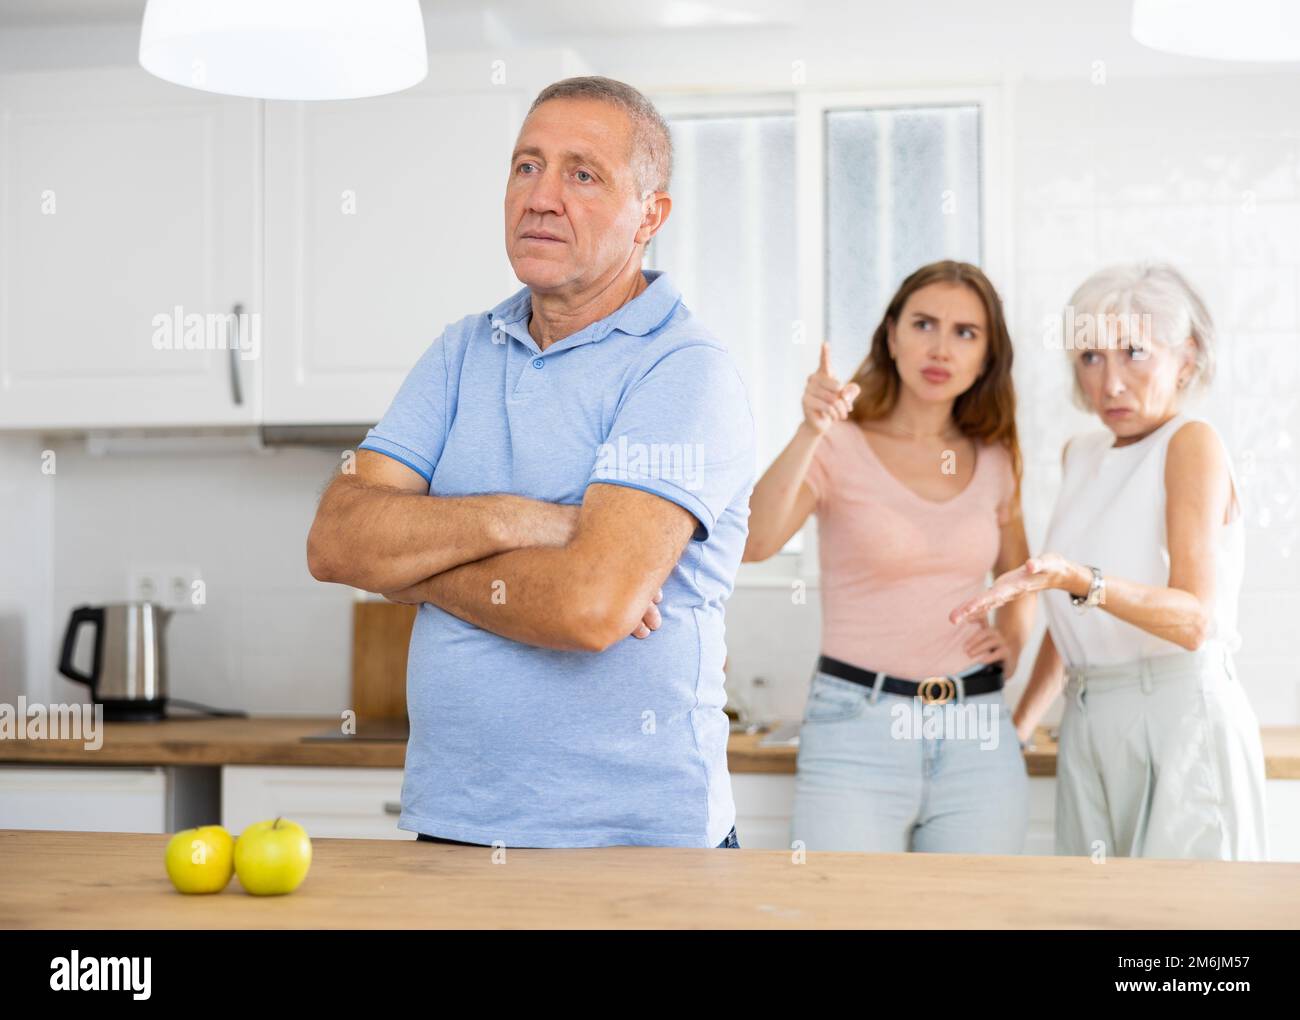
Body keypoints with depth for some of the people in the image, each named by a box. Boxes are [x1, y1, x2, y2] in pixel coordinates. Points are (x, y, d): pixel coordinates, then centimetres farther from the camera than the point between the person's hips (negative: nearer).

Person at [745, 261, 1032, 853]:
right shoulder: (839, 448, -4)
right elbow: (753, 543, -23)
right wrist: (810, 433, -34)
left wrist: (1011, 642, 8)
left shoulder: (994, 461, 10)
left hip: (979, 737, 4)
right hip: (857, 731, -4)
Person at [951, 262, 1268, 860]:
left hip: (1181, 720, -6)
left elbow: (1193, 620, -18)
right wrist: (1021, 721, 17)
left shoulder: (1192, 443, -7)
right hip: (1088, 727, 6)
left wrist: (1076, 579, -32)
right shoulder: (1080, 457, 14)